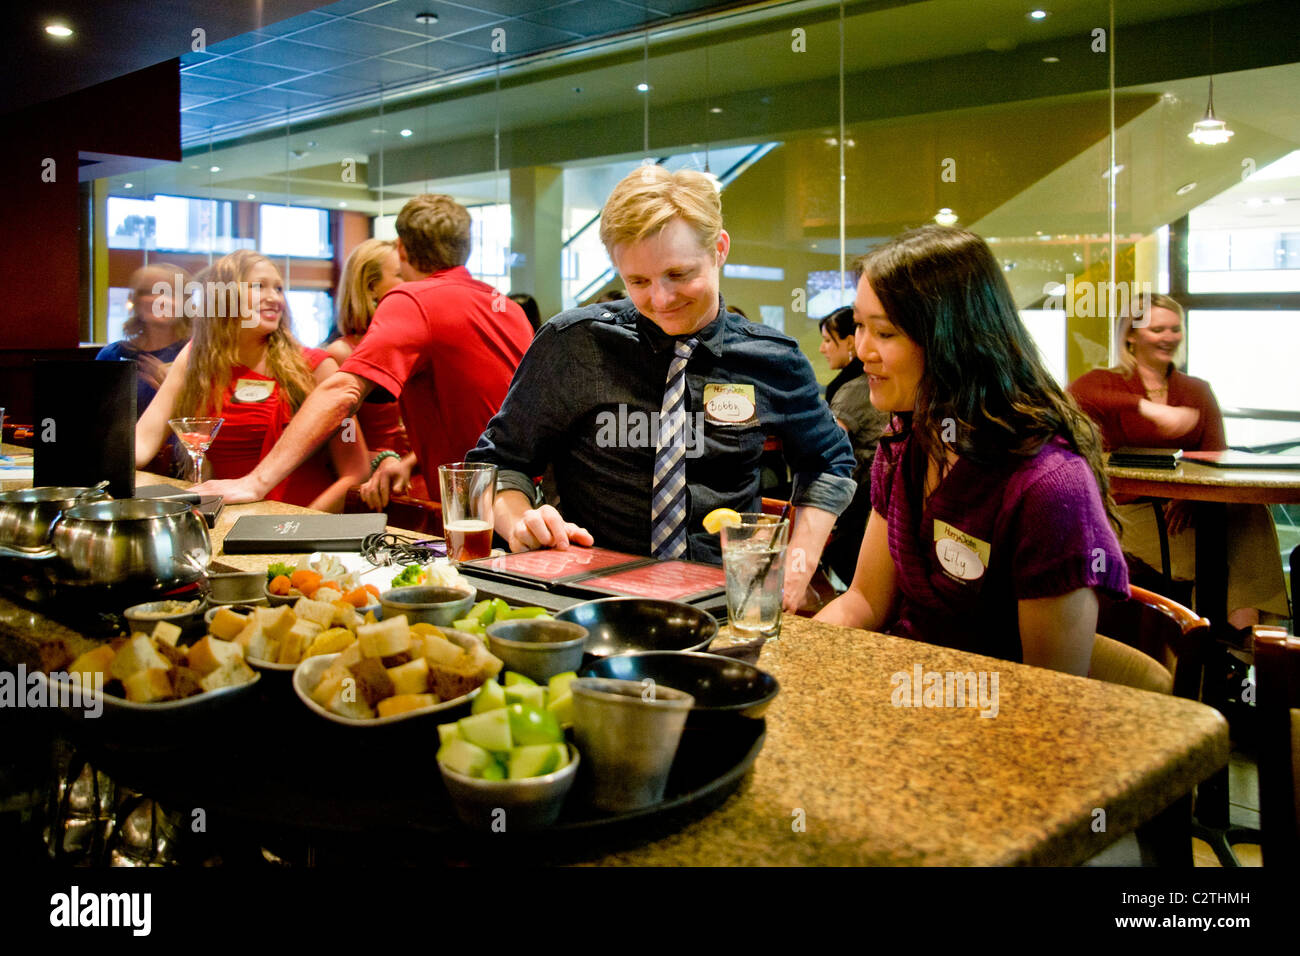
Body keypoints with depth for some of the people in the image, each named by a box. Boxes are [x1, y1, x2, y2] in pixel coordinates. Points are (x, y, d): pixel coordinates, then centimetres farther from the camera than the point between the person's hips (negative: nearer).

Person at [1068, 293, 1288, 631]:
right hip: (1128, 509, -4)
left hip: (1183, 508, 4)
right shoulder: (1107, 381, 6)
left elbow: (1216, 457, 5)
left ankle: (1242, 639, -29)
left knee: (1250, 511, -24)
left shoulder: (1198, 390, 19)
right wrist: (1150, 409, -31)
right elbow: (1074, 396, -21)